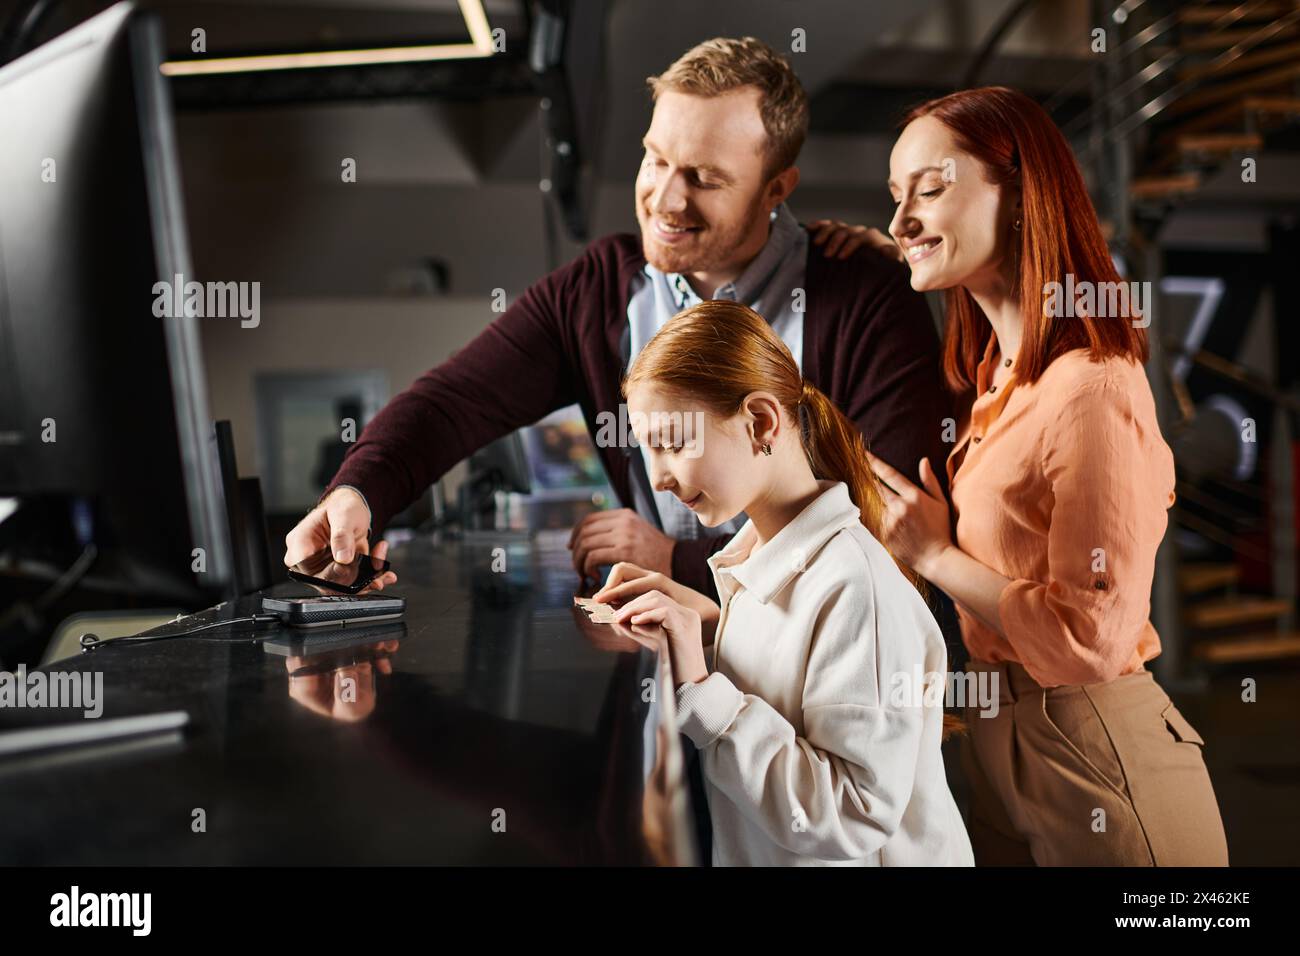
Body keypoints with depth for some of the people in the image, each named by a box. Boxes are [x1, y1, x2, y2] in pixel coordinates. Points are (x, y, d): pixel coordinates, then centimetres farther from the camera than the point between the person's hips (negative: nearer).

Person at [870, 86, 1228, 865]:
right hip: (1001, 739, 8)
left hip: (1092, 753, -8)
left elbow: (1093, 640, -22)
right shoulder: (997, 376, 7)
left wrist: (935, 554, -16)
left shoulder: (1093, 389, -21)